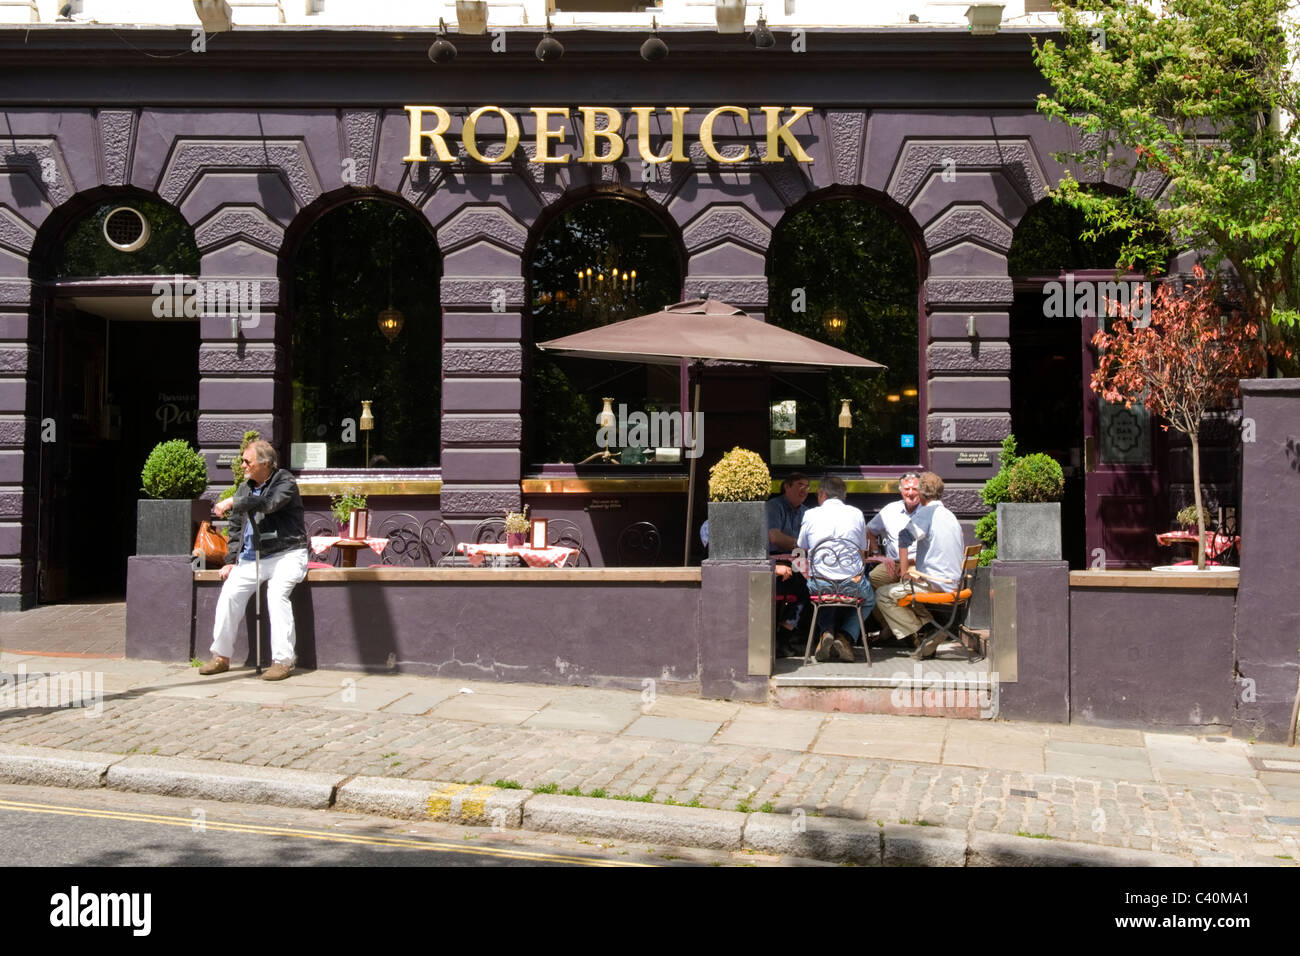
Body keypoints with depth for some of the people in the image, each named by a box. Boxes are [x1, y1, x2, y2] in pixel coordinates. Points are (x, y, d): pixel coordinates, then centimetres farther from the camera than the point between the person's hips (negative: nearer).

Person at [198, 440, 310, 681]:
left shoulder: (285, 482, -5)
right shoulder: (245, 488, 16)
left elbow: (269, 503, -25)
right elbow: (236, 527, 21)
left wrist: (232, 503, -21)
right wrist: (231, 560, 12)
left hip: (286, 554, -6)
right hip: (251, 557, 6)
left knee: (276, 595, -26)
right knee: (230, 593, -11)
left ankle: (283, 661, -23)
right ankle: (221, 657, -1)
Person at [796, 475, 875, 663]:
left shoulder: (811, 515, 2)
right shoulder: (856, 514, 5)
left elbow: (803, 549, 13)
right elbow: (862, 551, 13)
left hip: (820, 584, 1)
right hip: (853, 584, 0)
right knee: (868, 599, 33)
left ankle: (828, 631, 9)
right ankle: (846, 637, 8)